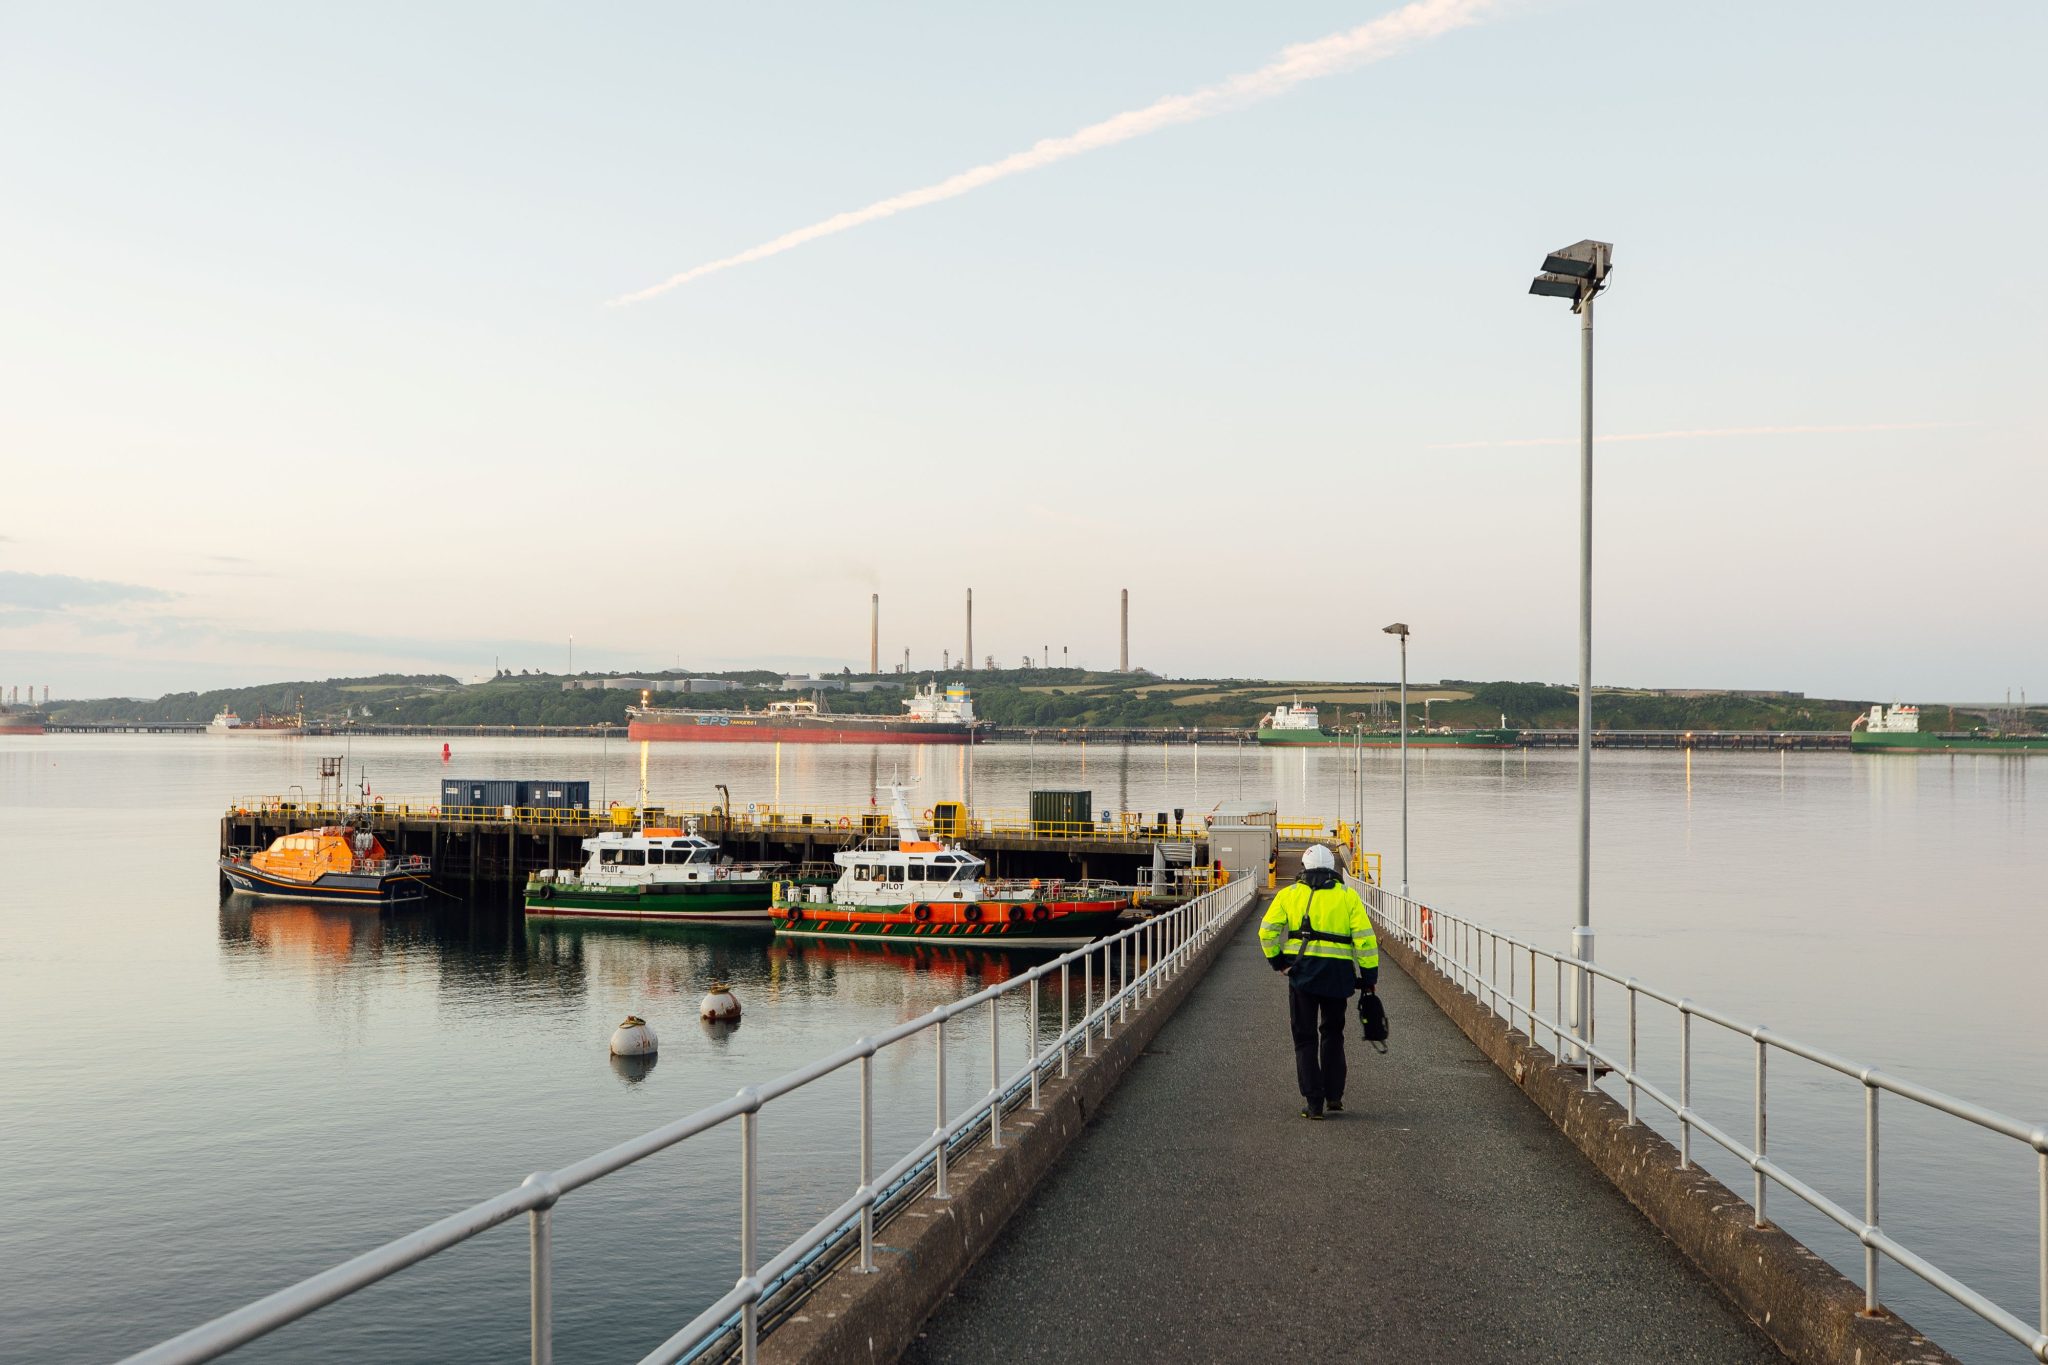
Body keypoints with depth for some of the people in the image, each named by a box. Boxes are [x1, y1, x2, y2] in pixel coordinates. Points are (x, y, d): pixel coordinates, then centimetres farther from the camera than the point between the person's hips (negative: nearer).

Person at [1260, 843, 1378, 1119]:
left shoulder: (1289, 894, 5)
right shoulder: (1348, 896, 4)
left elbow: (1267, 931, -2)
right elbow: (1364, 938, -2)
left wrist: (1277, 960, 8)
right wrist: (1370, 975, 3)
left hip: (1302, 972, -1)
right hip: (1338, 974, 1)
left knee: (1305, 1037, 7)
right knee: (1332, 1034, 19)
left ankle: (1313, 1102, 3)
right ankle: (1333, 1096, 19)